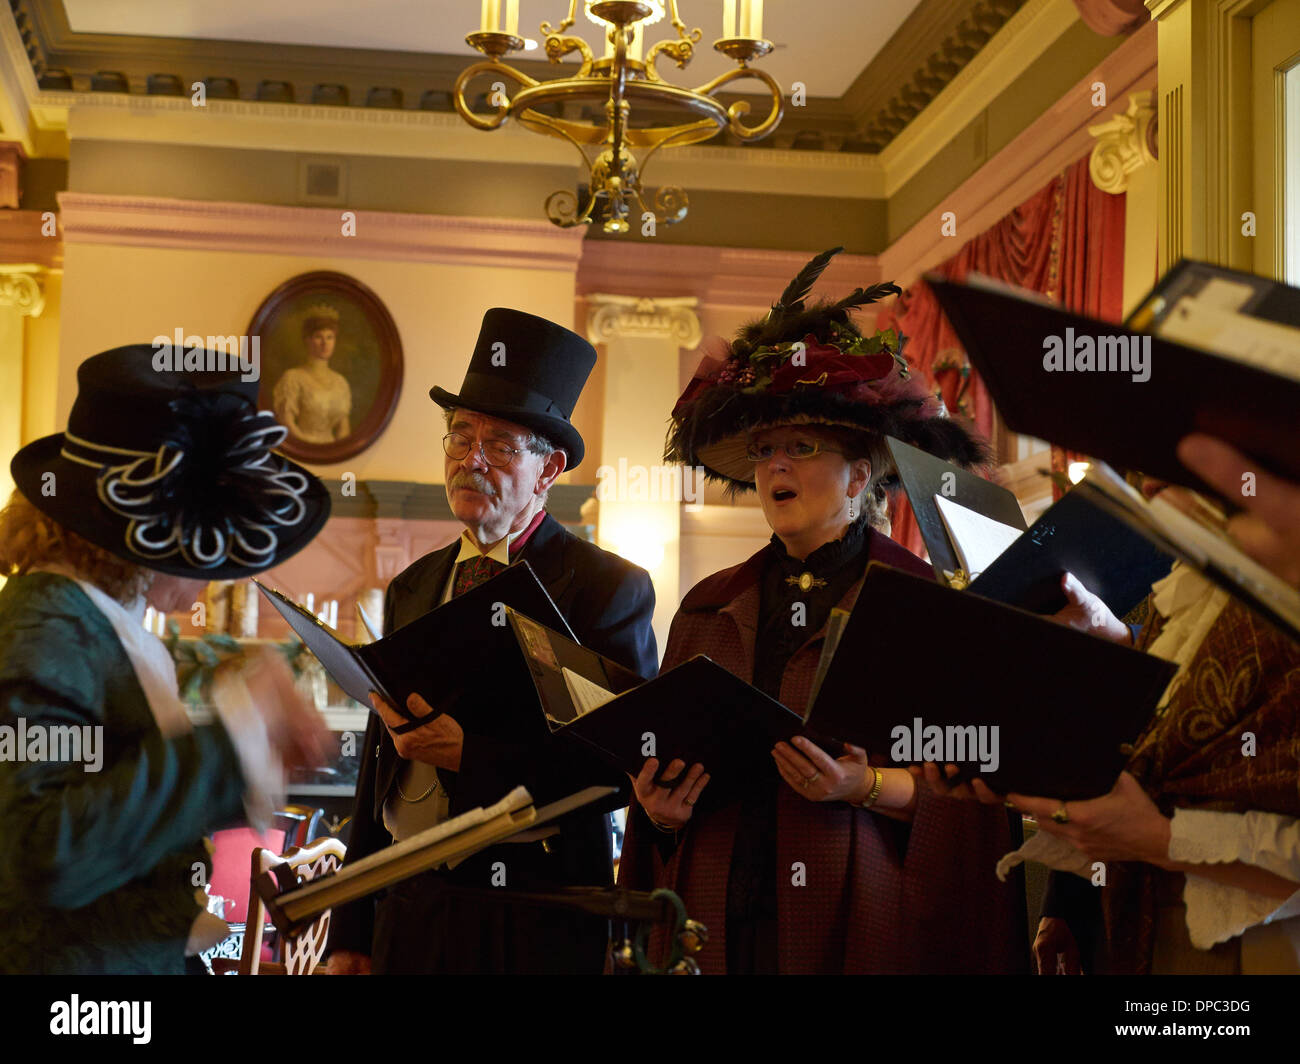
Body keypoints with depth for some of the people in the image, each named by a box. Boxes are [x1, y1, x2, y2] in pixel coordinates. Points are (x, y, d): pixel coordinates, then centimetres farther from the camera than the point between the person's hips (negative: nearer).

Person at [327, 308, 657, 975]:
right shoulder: (413, 588, 12)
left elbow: (625, 766, -14)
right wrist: (351, 932, 11)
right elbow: (380, 760, 14)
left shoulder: (608, 588, -7)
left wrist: (470, 753, -22)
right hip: (408, 912, 5)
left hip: (534, 926, -5)